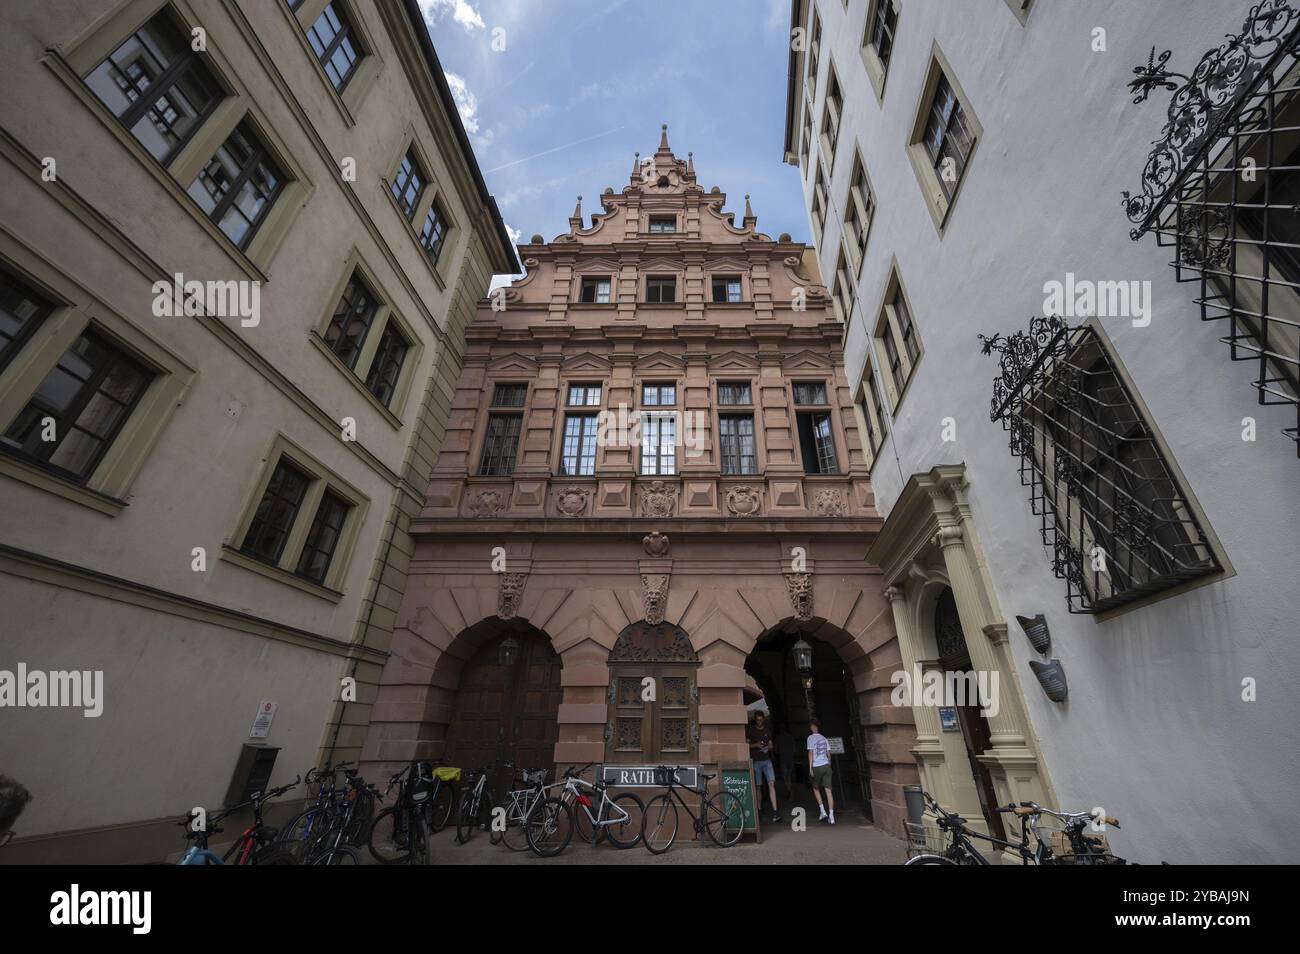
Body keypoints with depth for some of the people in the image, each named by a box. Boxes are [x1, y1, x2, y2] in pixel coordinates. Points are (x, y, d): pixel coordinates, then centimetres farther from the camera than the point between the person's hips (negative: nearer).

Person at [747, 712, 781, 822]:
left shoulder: (767, 730, 9)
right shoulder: (750, 730, -1)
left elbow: (771, 744, 14)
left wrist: (768, 747, -8)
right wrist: (755, 745, -17)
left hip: (766, 760, 2)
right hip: (755, 761, -2)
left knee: (771, 784, -11)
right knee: (758, 787, 5)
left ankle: (775, 811, -11)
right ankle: (759, 810, 18)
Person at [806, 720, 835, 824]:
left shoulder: (811, 738, -5)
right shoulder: (824, 738, 12)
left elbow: (810, 753, -11)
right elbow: (828, 754, 15)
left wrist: (810, 768, -8)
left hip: (817, 766, -4)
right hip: (826, 765, 4)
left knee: (816, 788, 16)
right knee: (828, 790, 2)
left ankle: (822, 812, 10)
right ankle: (831, 816, -1)